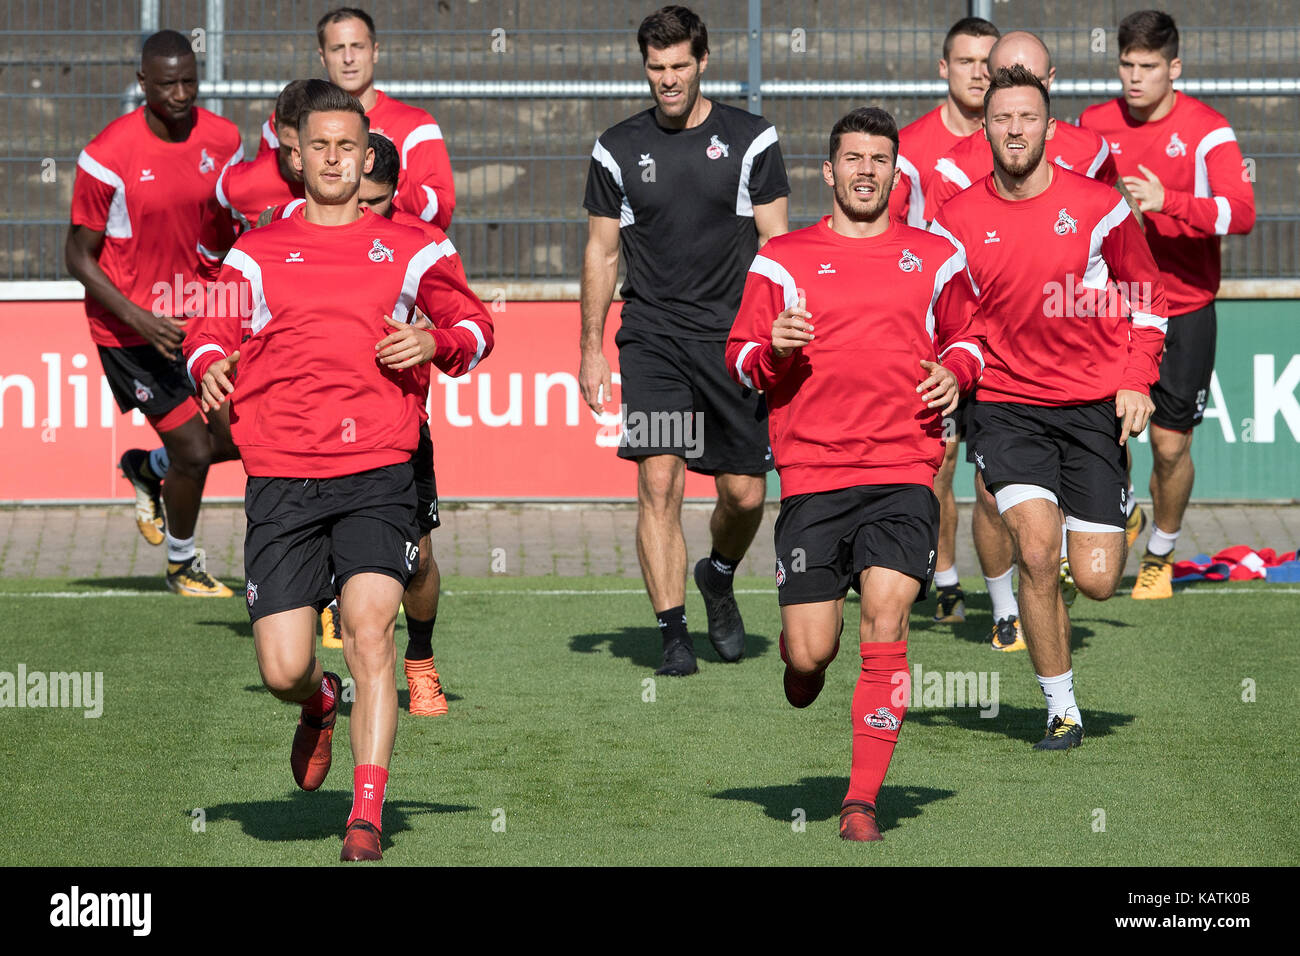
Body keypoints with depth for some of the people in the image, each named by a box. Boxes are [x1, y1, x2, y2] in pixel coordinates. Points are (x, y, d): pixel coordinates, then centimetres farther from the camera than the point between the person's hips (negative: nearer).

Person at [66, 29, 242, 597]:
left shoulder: (222, 140, -4)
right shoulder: (108, 156, -20)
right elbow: (79, 257, -13)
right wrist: (140, 319, -23)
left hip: (201, 316, 5)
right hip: (130, 331, -5)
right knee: (193, 450, -5)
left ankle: (148, 468, 36)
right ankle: (181, 565, 23)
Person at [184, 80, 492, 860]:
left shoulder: (408, 249, 12)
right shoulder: (256, 253, 14)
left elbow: (473, 326, 12)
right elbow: (213, 328, 11)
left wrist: (437, 341, -10)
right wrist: (211, 363, -12)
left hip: (377, 474, -1)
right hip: (281, 479, 1)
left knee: (369, 629, -21)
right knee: (282, 670, -5)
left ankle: (368, 817, -16)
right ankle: (320, 705, 34)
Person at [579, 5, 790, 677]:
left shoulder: (750, 139, 2)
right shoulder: (619, 149, 6)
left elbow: (775, 244, 4)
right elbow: (601, 250, 12)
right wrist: (591, 350, 8)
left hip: (735, 337, 0)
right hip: (651, 337, 0)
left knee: (744, 493, 2)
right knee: (658, 481, -13)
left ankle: (718, 577, 34)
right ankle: (673, 635, -11)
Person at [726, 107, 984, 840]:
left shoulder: (934, 258, 12)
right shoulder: (784, 260, 9)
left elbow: (967, 333, 25)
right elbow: (741, 359, 12)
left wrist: (957, 372, 4)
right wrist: (773, 349, -10)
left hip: (905, 470, 0)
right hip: (812, 473, 0)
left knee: (886, 618, -18)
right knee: (811, 650, -6)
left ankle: (863, 800, -11)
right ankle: (801, 668, 35)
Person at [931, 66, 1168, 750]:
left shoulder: (1098, 207, -2)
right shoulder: (956, 220, 0)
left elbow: (1147, 298, 8)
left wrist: (1137, 383, -2)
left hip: (1094, 407, 0)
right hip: (1006, 405, 0)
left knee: (1095, 580, -6)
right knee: (1037, 552, -20)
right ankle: (1061, 710, -5)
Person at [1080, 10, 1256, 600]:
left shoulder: (1207, 131, -9)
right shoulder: (1095, 125, 2)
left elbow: (1240, 213, -22)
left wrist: (1167, 202, -33)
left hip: (1184, 312, -2)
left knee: (1170, 444, 3)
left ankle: (1160, 555, 27)